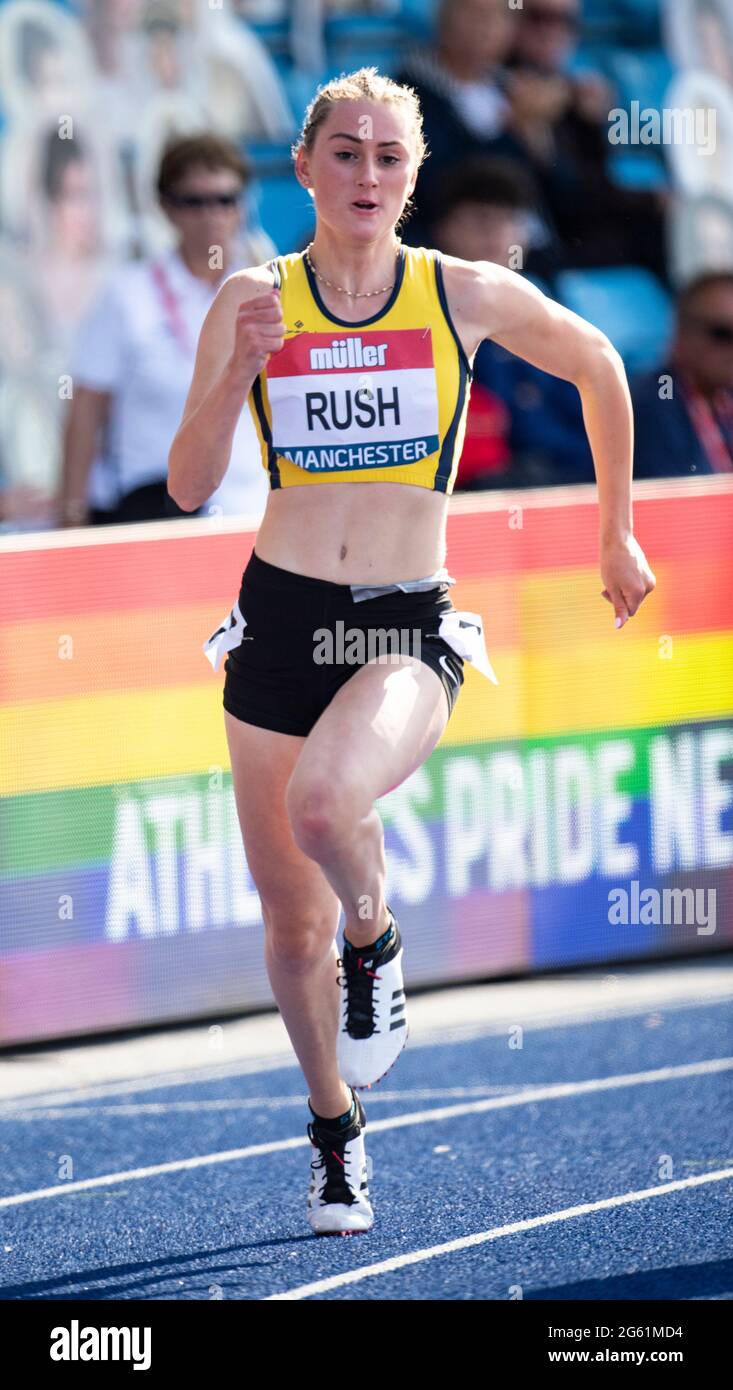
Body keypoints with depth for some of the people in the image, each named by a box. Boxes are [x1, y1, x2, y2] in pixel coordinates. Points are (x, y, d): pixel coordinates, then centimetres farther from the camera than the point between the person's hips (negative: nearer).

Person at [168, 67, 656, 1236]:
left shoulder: (466, 296, -2)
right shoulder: (254, 304, 1)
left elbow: (597, 366, 15)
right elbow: (189, 486, -1)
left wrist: (617, 536, 19)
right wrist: (240, 372, -17)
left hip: (408, 626, -2)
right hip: (280, 617, 2)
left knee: (325, 801, -34)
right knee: (291, 922, 8)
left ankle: (376, 946, 0)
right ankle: (336, 1137, 30)